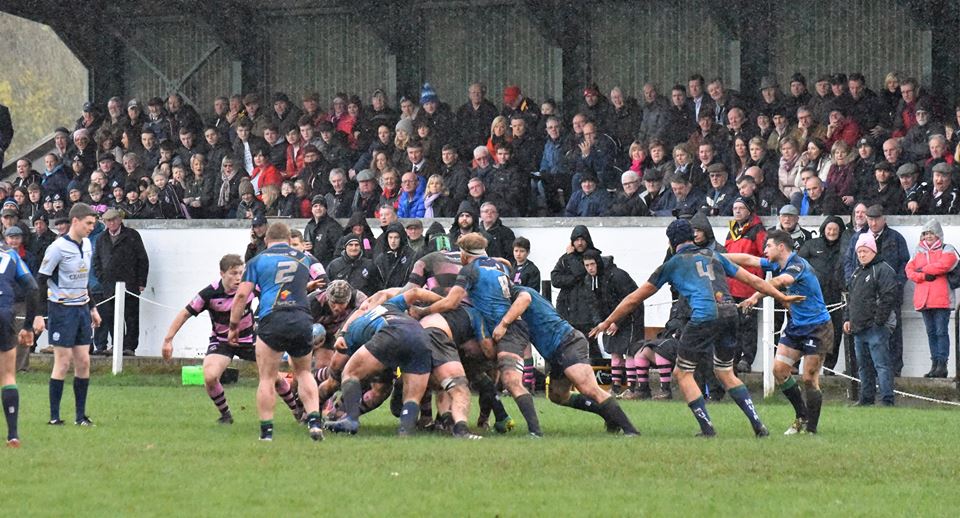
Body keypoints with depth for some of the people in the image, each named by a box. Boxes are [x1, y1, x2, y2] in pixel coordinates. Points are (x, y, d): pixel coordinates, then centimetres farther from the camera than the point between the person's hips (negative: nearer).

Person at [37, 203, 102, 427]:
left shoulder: (87, 245, 9)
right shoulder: (58, 248, -14)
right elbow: (41, 281, -12)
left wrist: (92, 308, 20)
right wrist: (39, 314, -16)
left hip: (82, 309, 7)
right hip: (62, 309, -7)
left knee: (83, 362, 4)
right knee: (63, 362, -6)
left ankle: (81, 415, 11)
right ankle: (54, 416, 1)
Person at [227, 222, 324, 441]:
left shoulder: (258, 261, 11)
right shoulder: (305, 259, 17)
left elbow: (242, 295, 6)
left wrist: (233, 327, 13)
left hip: (272, 319, -2)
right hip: (303, 320, 3)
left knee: (267, 378, 4)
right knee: (303, 372, 19)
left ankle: (266, 430, -1)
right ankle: (314, 421, 5)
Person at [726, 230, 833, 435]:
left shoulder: (798, 265, -20)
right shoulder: (777, 265, 5)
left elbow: (780, 281, -39)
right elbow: (748, 259, 10)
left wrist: (757, 296, -49)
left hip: (817, 328, -8)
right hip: (795, 326, 8)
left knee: (809, 379, -7)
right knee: (779, 369, -1)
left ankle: (811, 429, 3)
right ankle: (801, 417, 13)